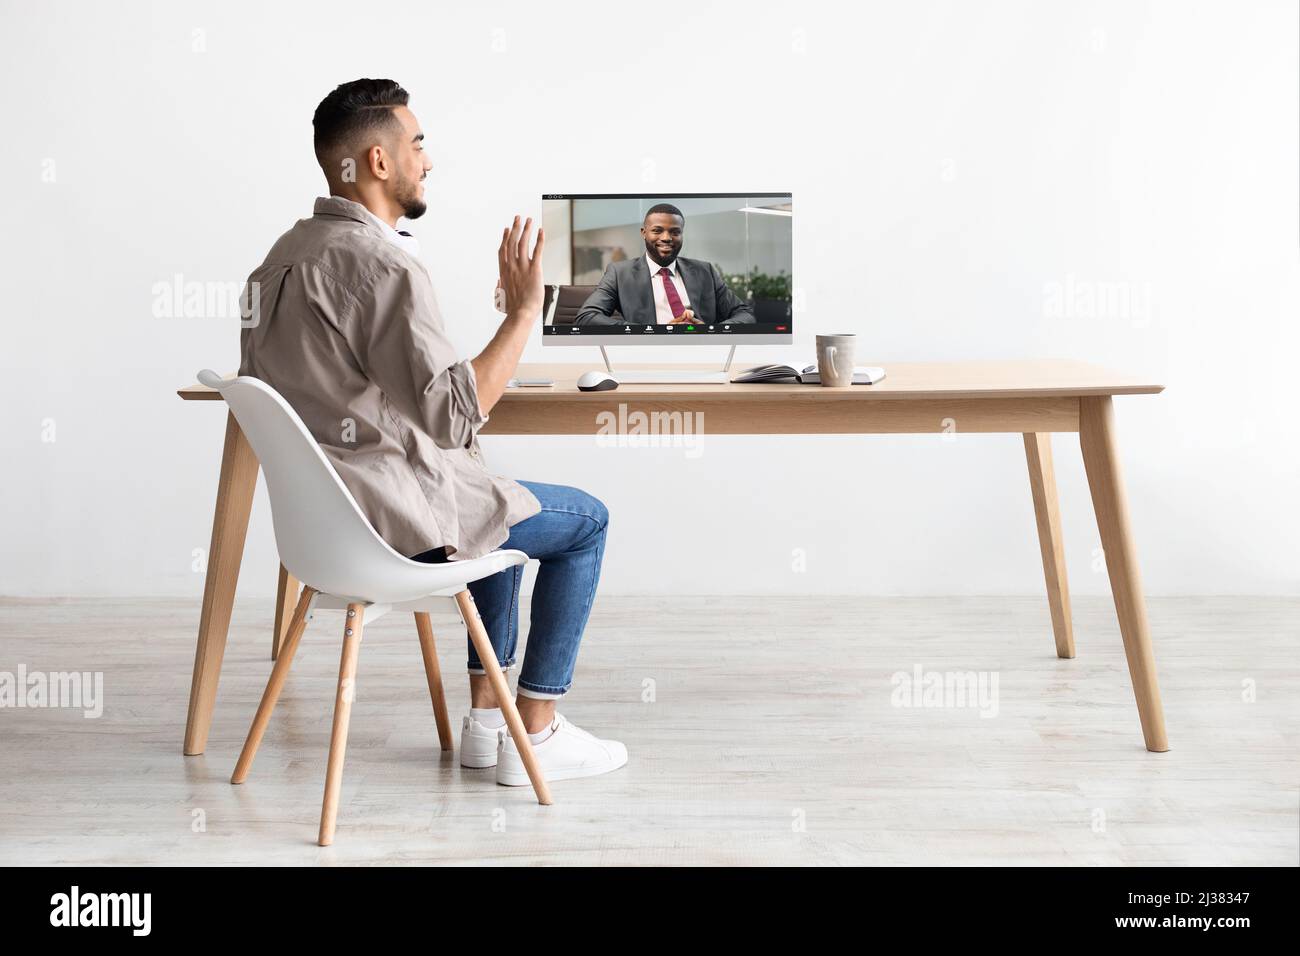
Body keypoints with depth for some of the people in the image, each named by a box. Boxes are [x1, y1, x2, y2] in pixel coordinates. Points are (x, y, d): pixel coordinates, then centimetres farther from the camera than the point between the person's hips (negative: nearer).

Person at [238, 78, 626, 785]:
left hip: (317, 506, 10)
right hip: (392, 513, -10)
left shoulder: (287, 252, 9)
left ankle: (486, 716, 29)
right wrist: (523, 311, -16)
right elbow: (451, 412, -24)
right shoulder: (381, 265, -22)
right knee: (586, 521, 7)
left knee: (504, 506, 31)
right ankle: (535, 734, 12)